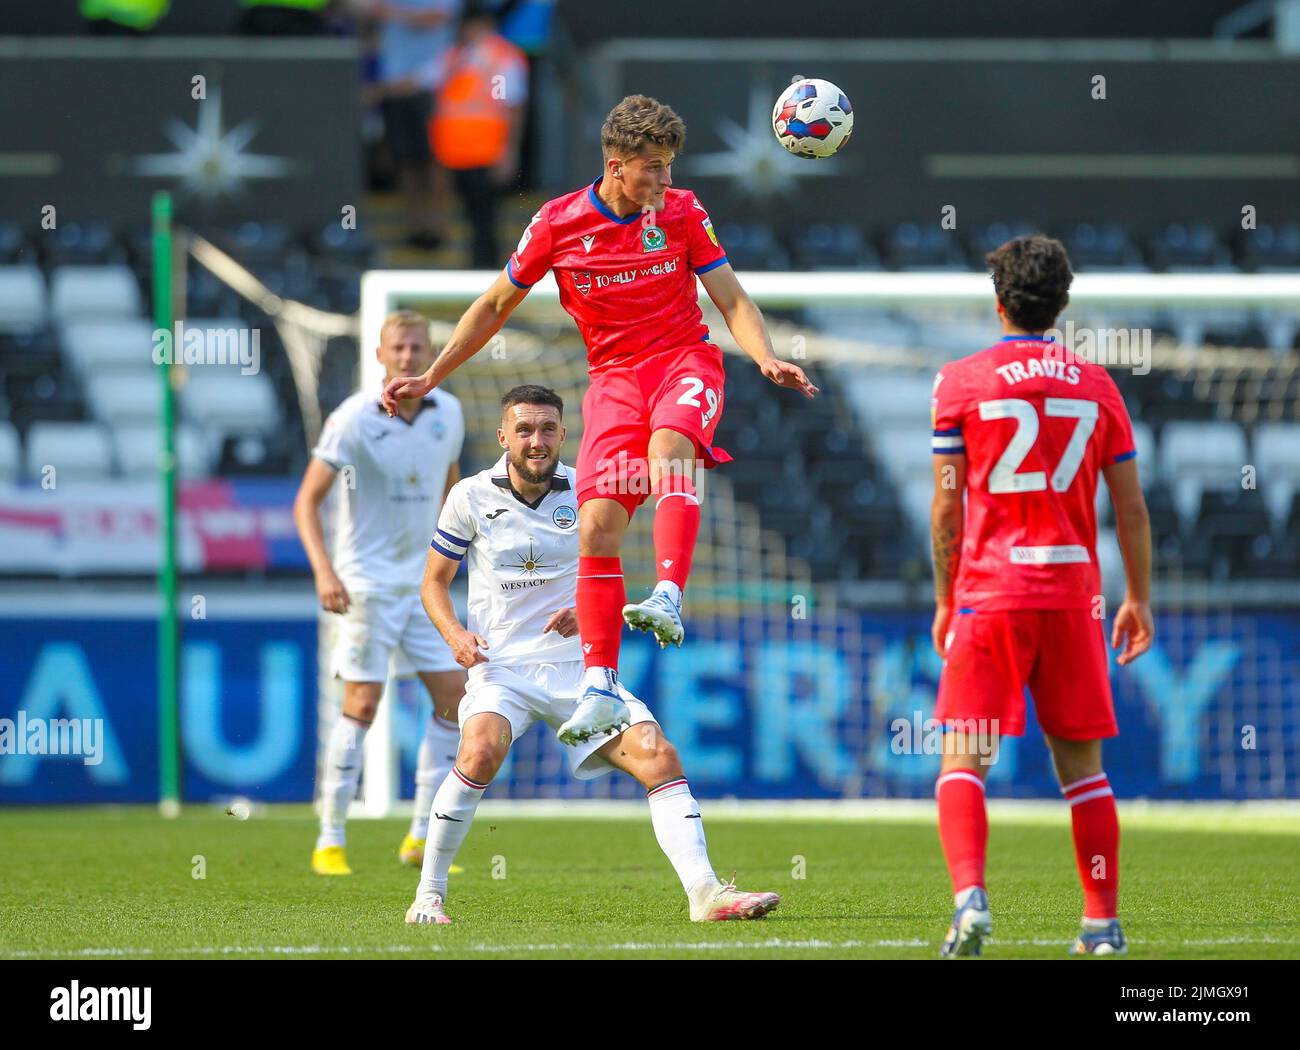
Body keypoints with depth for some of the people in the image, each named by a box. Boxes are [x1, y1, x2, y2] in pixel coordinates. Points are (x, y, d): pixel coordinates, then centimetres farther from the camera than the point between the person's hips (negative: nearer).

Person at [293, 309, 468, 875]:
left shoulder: (448, 414, 2)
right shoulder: (353, 418, -14)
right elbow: (307, 500, -14)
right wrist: (323, 570, -27)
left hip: (422, 582, 6)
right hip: (366, 582, -5)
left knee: (455, 696, 0)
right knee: (362, 703, -11)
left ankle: (422, 837, 8)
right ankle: (330, 843, -3)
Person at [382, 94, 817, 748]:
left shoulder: (682, 213, 0)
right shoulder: (558, 224, 0)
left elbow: (732, 301, 2)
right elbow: (496, 304, 12)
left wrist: (767, 359, -18)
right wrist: (430, 377, 11)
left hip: (686, 358, -1)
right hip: (614, 375, 2)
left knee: (668, 446, -36)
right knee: (597, 522, -13)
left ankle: (667, 601, -49)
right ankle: (600, 689, -11)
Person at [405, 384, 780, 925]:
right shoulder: (471, 497, -1)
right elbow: (434, 581, 9)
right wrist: (454, 633, -10)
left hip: (577, 666, 3)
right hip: (502, 667, -3)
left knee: (658, 755, -15)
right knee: (482, 751, -32)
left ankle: (705, 893, -15)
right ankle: (428, 894, -18)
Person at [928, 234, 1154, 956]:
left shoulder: (960, 383, -1)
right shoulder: (1096, 385, 7)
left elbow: (946, 506, -1)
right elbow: (1131, 507, 8)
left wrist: (945, 600, 9)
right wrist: (1138, 598, 18)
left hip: (990, 594, -3)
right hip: (1072, 593, 3)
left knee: (963, 760, -2)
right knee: (1080, 762, 12)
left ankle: (970, 895, -24)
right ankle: (1102, 922, 12)